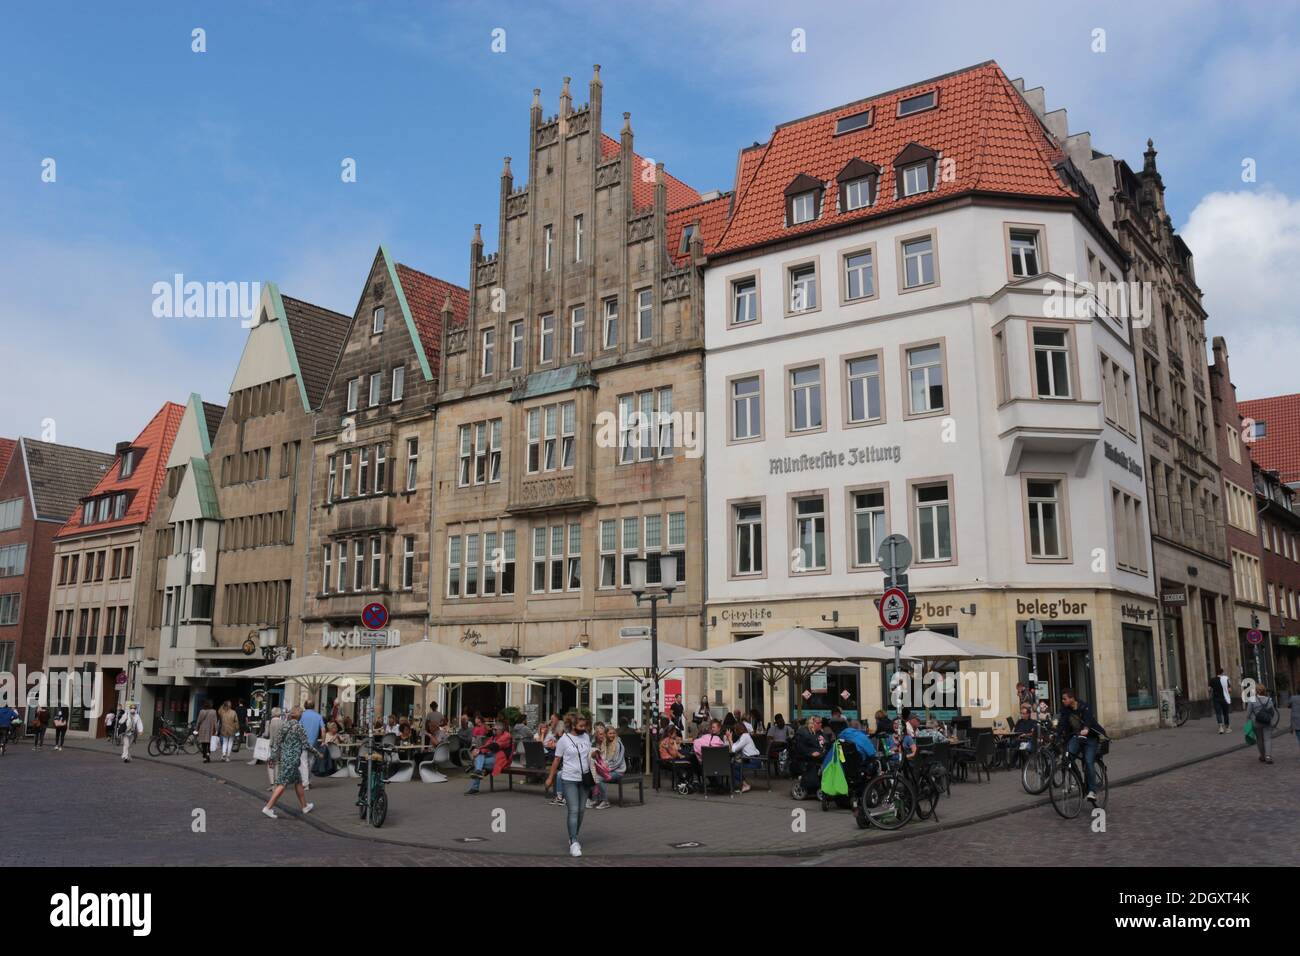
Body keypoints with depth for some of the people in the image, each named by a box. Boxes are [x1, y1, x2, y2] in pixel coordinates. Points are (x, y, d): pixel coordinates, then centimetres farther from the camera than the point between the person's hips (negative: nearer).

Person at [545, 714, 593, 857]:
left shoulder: (586, 737, 6)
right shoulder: (564, 740, -9)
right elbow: (557, 760, -3)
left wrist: (594, 773, 11)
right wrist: (550, 778, -1)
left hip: (584, 779, 5)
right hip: (569, 780, -5)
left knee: (581, 810, 10)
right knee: (573, 810, -11)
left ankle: (574, 837, 25)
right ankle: (574, 843, -10)